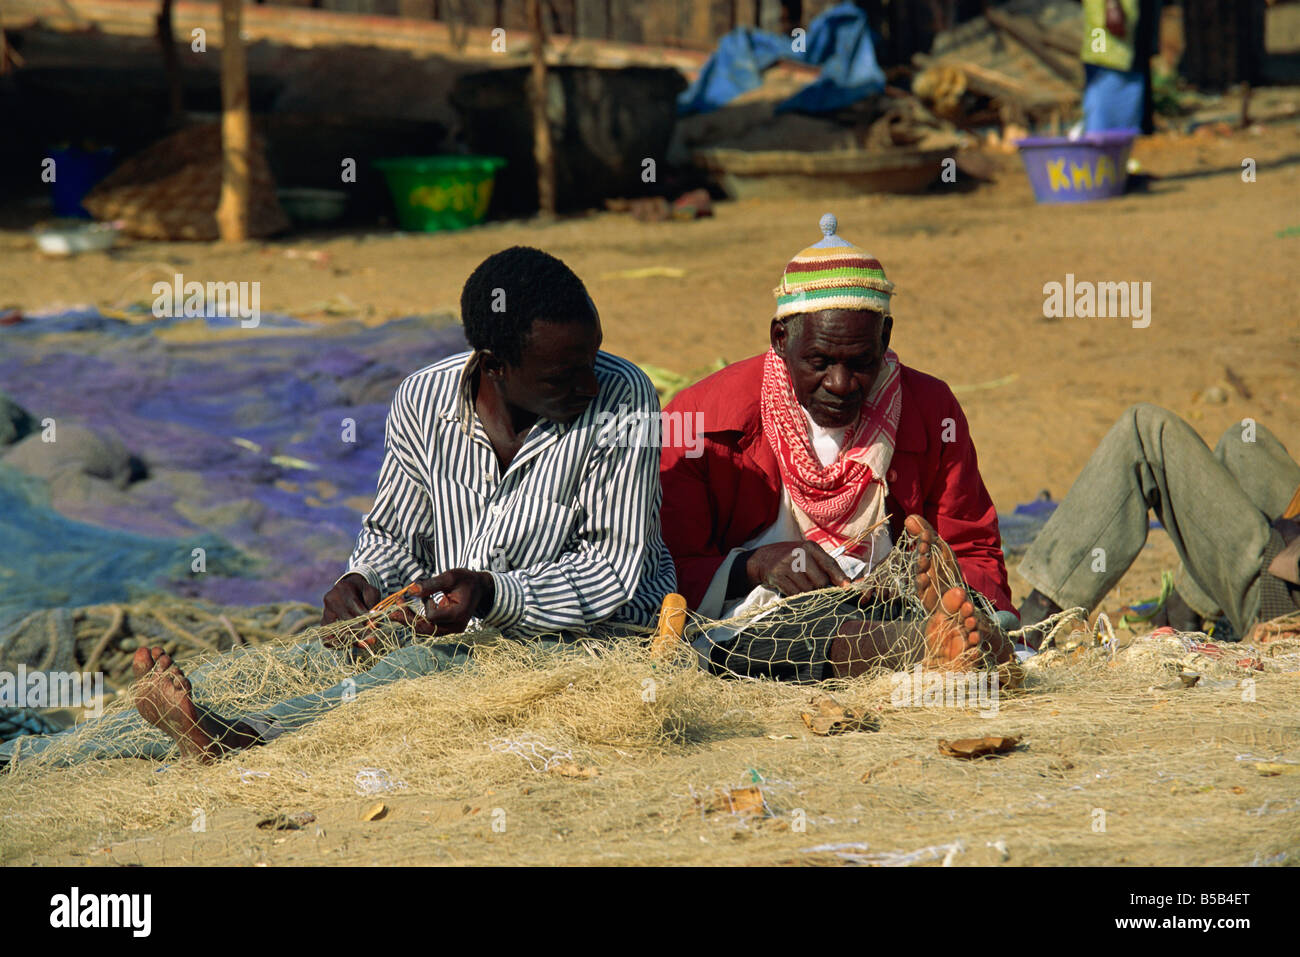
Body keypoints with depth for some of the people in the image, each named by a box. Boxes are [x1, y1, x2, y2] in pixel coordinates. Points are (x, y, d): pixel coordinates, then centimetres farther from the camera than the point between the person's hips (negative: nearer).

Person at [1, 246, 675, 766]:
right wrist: (363, 584, -13)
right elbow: (395, 535, 11)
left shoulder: (619, 398, -15)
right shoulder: (423, 400, -2)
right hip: (446, 632, 4)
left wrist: (492, 595, -30)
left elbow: (618, 572, -15)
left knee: (437, 664, -34)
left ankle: (243, 739, -53)